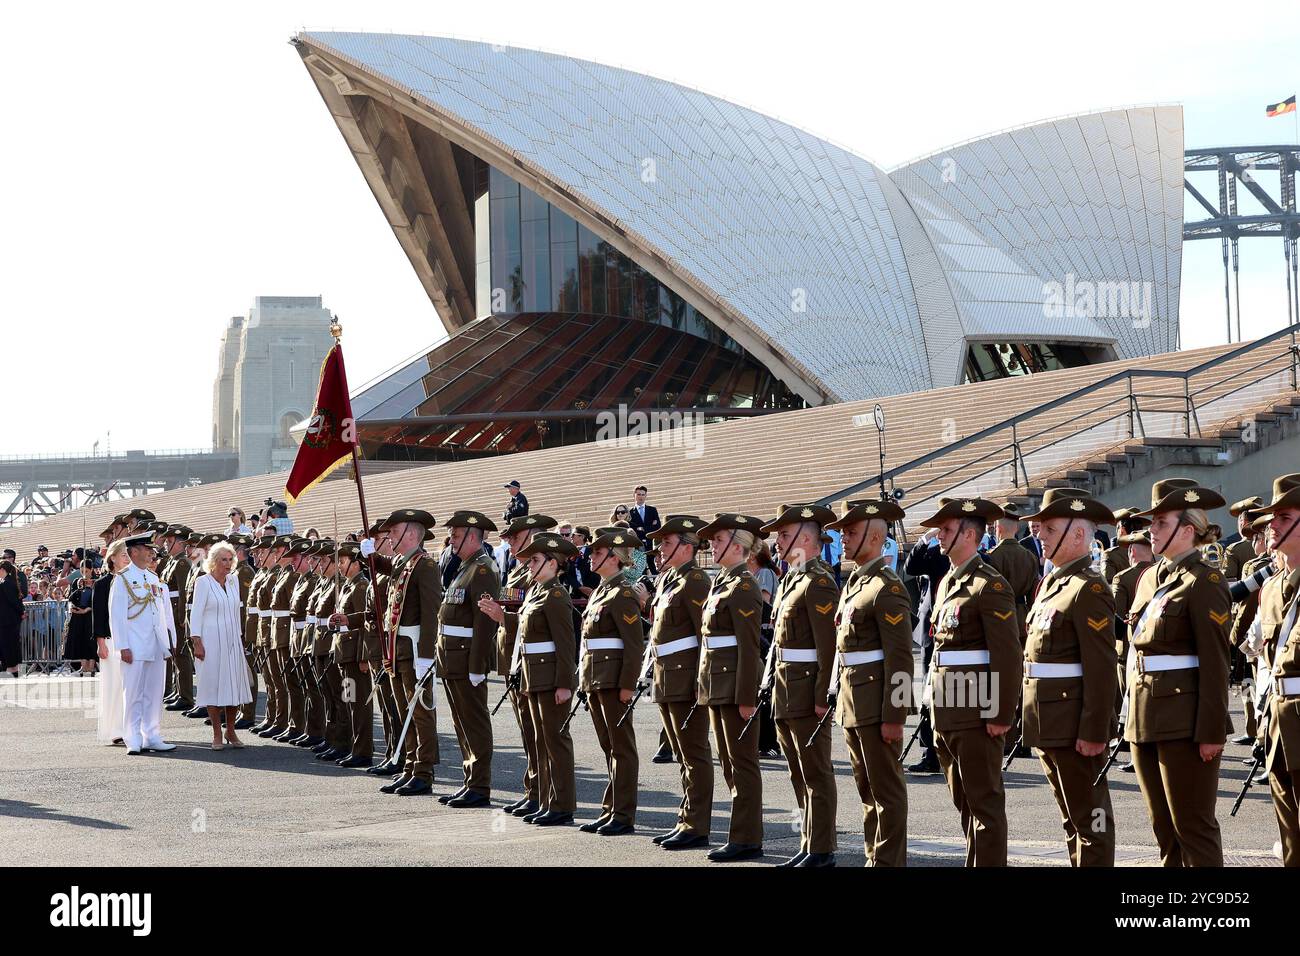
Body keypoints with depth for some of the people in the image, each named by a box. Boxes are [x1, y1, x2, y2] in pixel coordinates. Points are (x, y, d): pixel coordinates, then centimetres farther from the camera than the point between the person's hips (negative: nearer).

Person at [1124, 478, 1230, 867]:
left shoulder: (1203, 582, -10)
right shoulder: (1150, 579, 15)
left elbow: (1215, 663, -14)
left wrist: (1211, 732, -17)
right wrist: (1133, 714, 15)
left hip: (1184, 721, -8)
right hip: (1144, 718, 8)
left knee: (1193, 827, -4)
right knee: (1163, 826, 12)